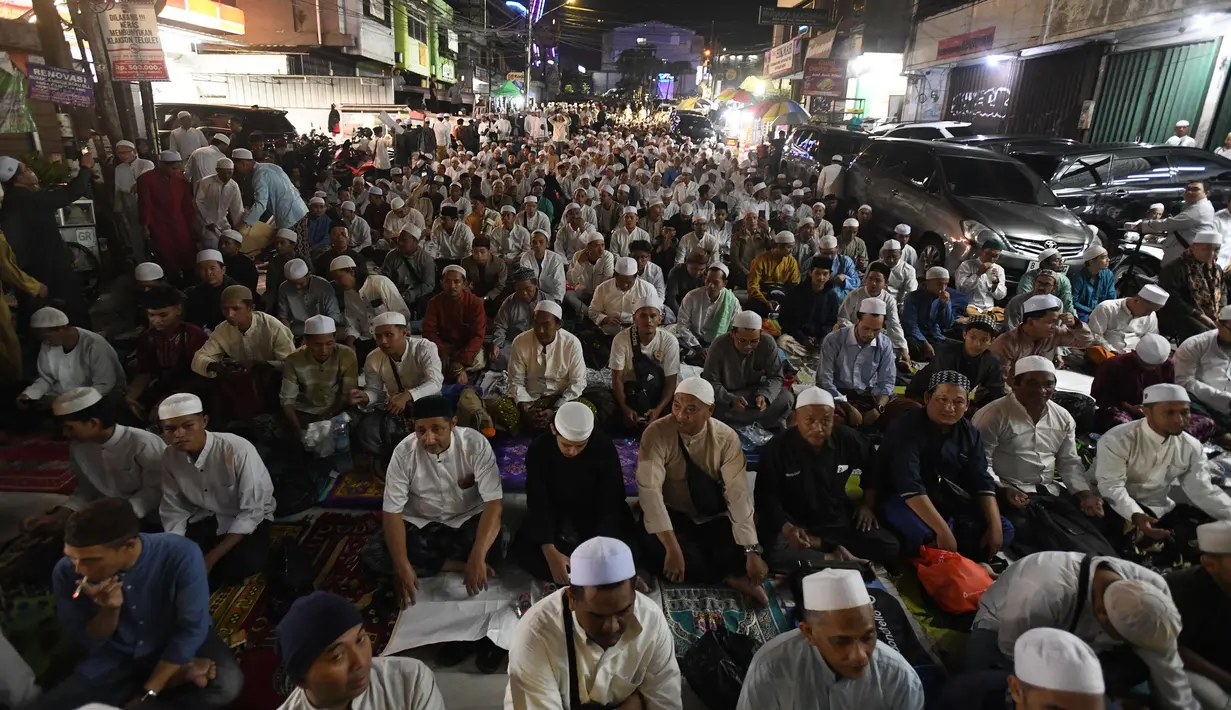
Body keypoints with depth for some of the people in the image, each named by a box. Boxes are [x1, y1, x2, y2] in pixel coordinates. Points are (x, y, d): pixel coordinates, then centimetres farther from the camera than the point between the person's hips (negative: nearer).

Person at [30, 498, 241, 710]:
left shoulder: (181, 555, -28)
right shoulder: (66, 572, -17)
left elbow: (192, 629, -20)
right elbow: (86, 643, -6)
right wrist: (109, 610, -27)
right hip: (116, 657, 5)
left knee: (227, 683, -30)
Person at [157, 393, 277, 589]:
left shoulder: (239, 450, -28)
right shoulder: (170, 456, -10)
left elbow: (252, 511, -24)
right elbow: (174, 512, -1)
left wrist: (211, 558, -26)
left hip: (250, 519, -5)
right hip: (206, 519, 5)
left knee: (239, 565, -30)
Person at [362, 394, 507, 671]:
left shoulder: (476, 444, -21)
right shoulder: (404, 452, -17)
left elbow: (494, 502, -25)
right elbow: (392, 511, -18)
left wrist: (477, 557, -39)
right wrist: (402, 565, -31)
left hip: (467, 521, -2)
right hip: (420, 525, 2)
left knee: (495, 549, -33)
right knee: (372, 554, -24)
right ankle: (460, 567, -17)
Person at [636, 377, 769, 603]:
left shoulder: (726, 438, -14)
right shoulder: (657, 433, -21)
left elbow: (738, 493, -19)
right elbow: (649, 489, -29)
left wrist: (751, 550, -28)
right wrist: (672, 547, -38)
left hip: (713, 518, 1)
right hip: (671, 515, 0)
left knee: (736, 554, -26)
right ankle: (731, 578, -15)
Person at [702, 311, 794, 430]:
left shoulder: (768, 343, -19)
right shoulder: (719, 346, -25)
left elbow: (775, 377, -12)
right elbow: (710, 381, -21)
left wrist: (764, 395, -34)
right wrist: (731, 400, -40)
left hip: (755, 392, 3)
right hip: (726, 395, -2)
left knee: (786, 397, -23)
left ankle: (731, 423, -20)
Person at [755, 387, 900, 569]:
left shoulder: (849, 440, -4)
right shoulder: (776, 448, -14)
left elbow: (871, 469, 18)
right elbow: (766, 498, -12)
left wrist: (867, 504, 8)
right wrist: (786, 527, -28)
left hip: (840, 521, 4)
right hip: (796, 524, -3)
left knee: (891, 548, -14)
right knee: (778, 556, -35)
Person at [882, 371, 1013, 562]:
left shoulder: (969, 432, 1)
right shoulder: (906, 427, -21)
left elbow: (981, 481, 1)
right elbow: (908, 485, -30)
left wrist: (994, 525, -14)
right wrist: (943, 531, -35)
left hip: (950, 505, 7)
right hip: (907, 504, -7)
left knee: (1005, 529, -9)